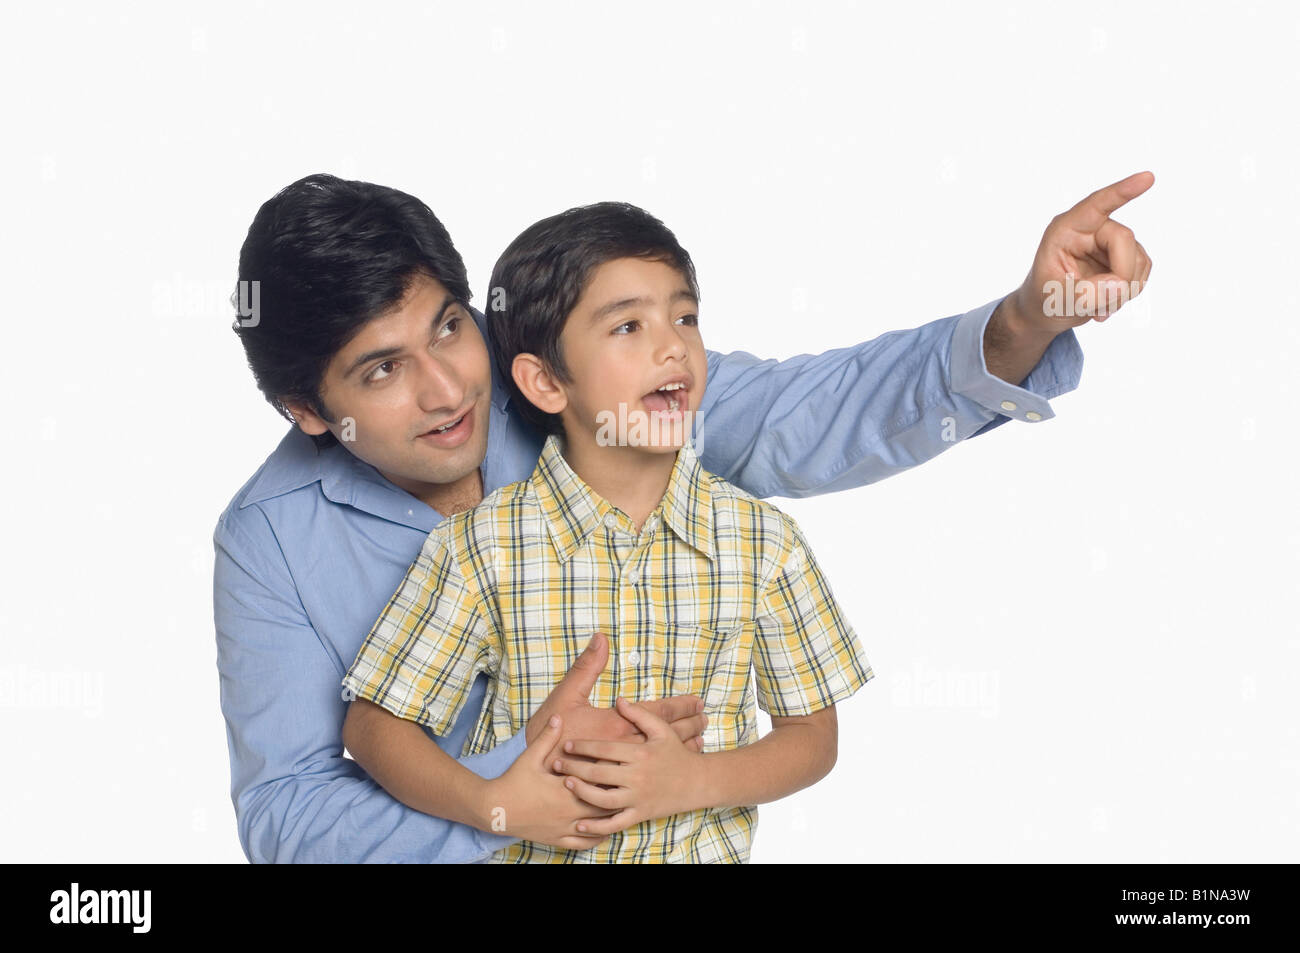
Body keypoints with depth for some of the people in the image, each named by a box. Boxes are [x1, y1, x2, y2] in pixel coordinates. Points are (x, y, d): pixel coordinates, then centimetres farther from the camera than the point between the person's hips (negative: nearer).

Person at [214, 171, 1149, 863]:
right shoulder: (269, 544, -19)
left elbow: (801, 418, -21)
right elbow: (284, 824, -21)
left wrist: (1023, 323, -38)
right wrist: (527, 771, -34)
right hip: (425, 845, -1)